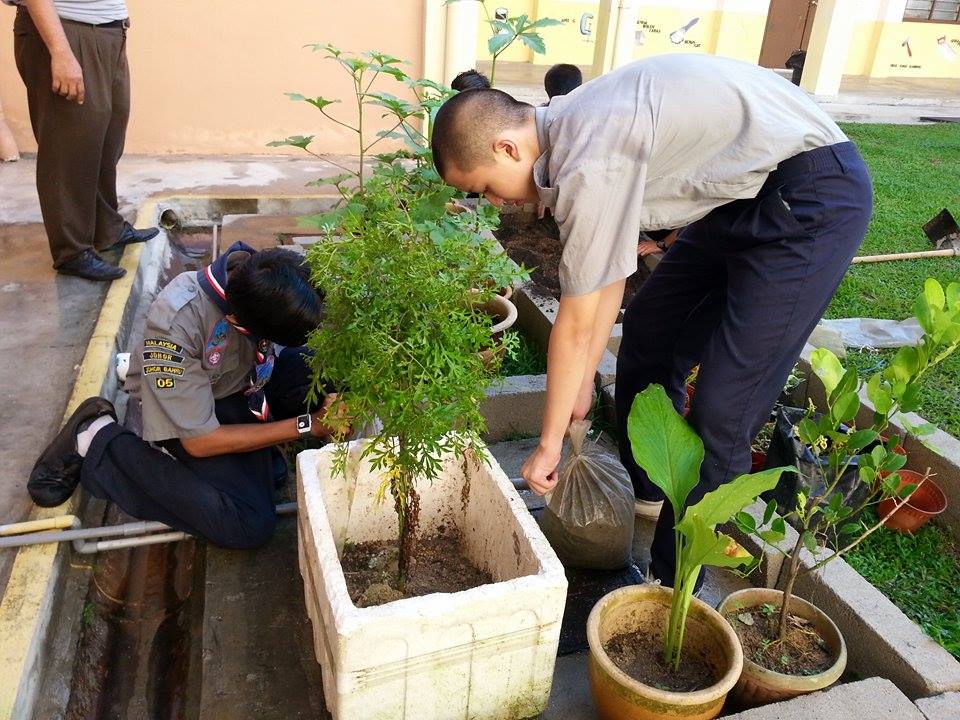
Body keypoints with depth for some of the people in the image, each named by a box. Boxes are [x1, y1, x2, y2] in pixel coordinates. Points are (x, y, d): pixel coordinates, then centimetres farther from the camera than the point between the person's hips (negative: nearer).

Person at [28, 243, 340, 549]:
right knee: (248, 526, -21)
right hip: (189, 408, -5)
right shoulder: (174, 323, -37)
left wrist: (331, 395, -24)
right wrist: (306, 426, -28)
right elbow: (200, 441, -27)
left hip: (248, 378, 5)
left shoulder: (266, 276, -25)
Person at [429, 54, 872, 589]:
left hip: (813, 202, -10)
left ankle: (674, 580, 8)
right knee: (648, 331, 16)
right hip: (743, 192, 10)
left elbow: (577, 324, -19)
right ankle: (647, 497, 35)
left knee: (722, 411, -10)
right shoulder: (569, 129, 1)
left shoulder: (588, 164, -27)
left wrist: (550, 442, -6)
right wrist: (583, 387, 11)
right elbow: (608, 277, 6)